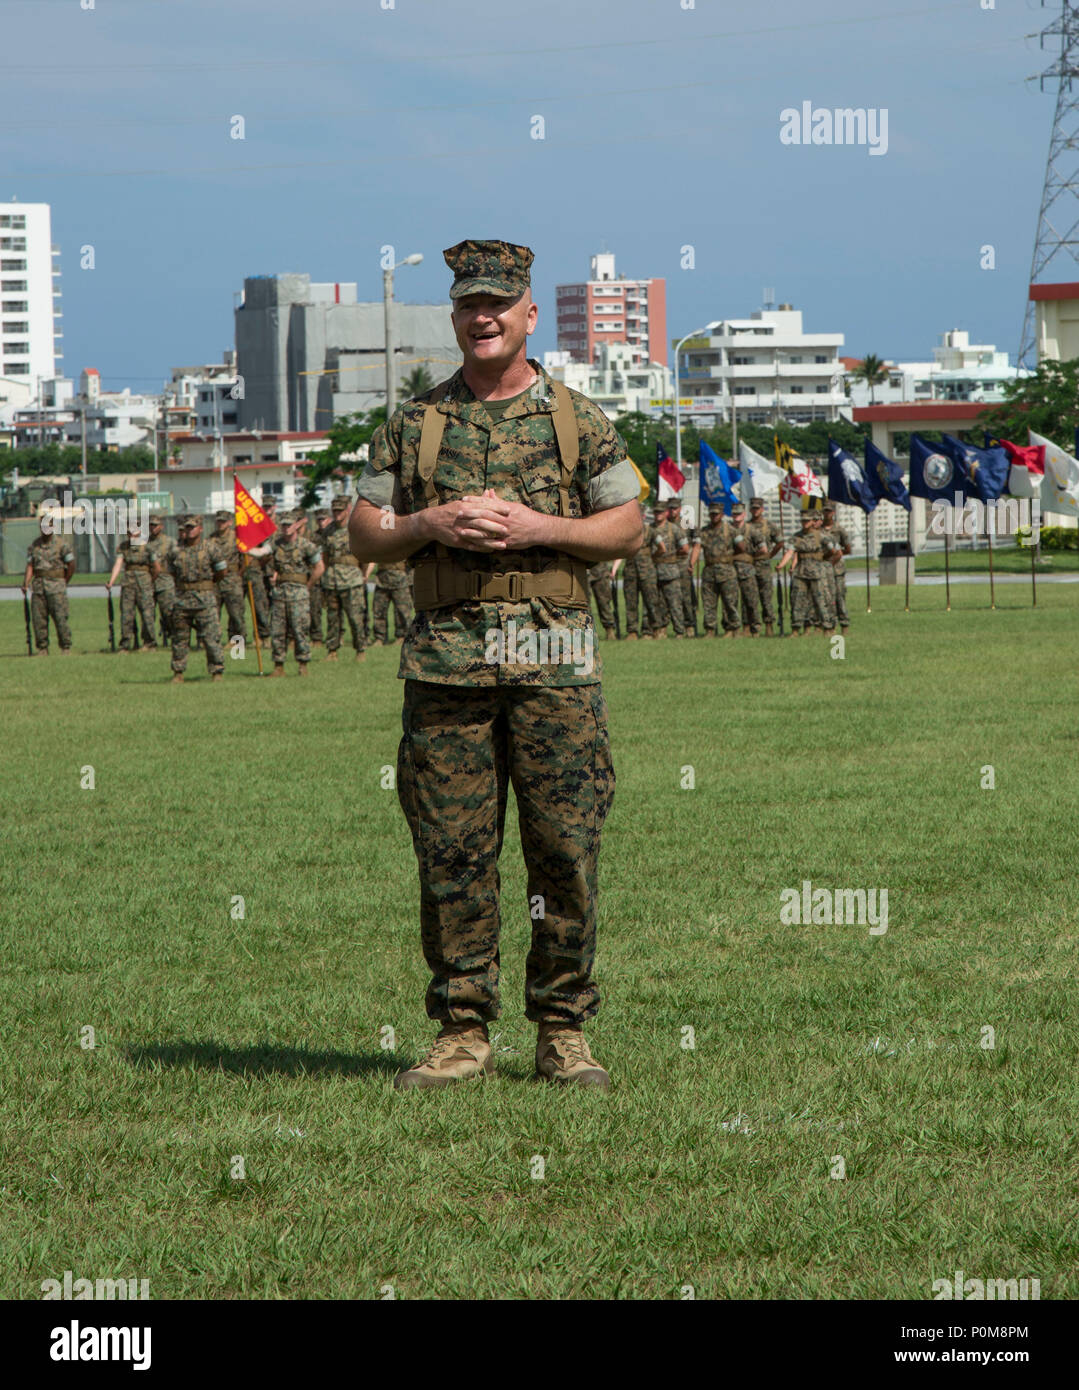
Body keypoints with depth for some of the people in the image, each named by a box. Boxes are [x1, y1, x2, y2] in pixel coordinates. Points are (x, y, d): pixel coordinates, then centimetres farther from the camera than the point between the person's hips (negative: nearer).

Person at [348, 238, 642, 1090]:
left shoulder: (579, 419, 8)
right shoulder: (414, 424, 12)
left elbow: (627, 528, 5)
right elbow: (365, 536, 11)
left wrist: (536, 527, -9)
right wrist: (430, 525, -8)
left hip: (555, 659, -1)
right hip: (446, 659, 1)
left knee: (566, 851, -3)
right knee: (451, 852, -1)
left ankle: (564, 1032, 4)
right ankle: (462, 1032, 6)